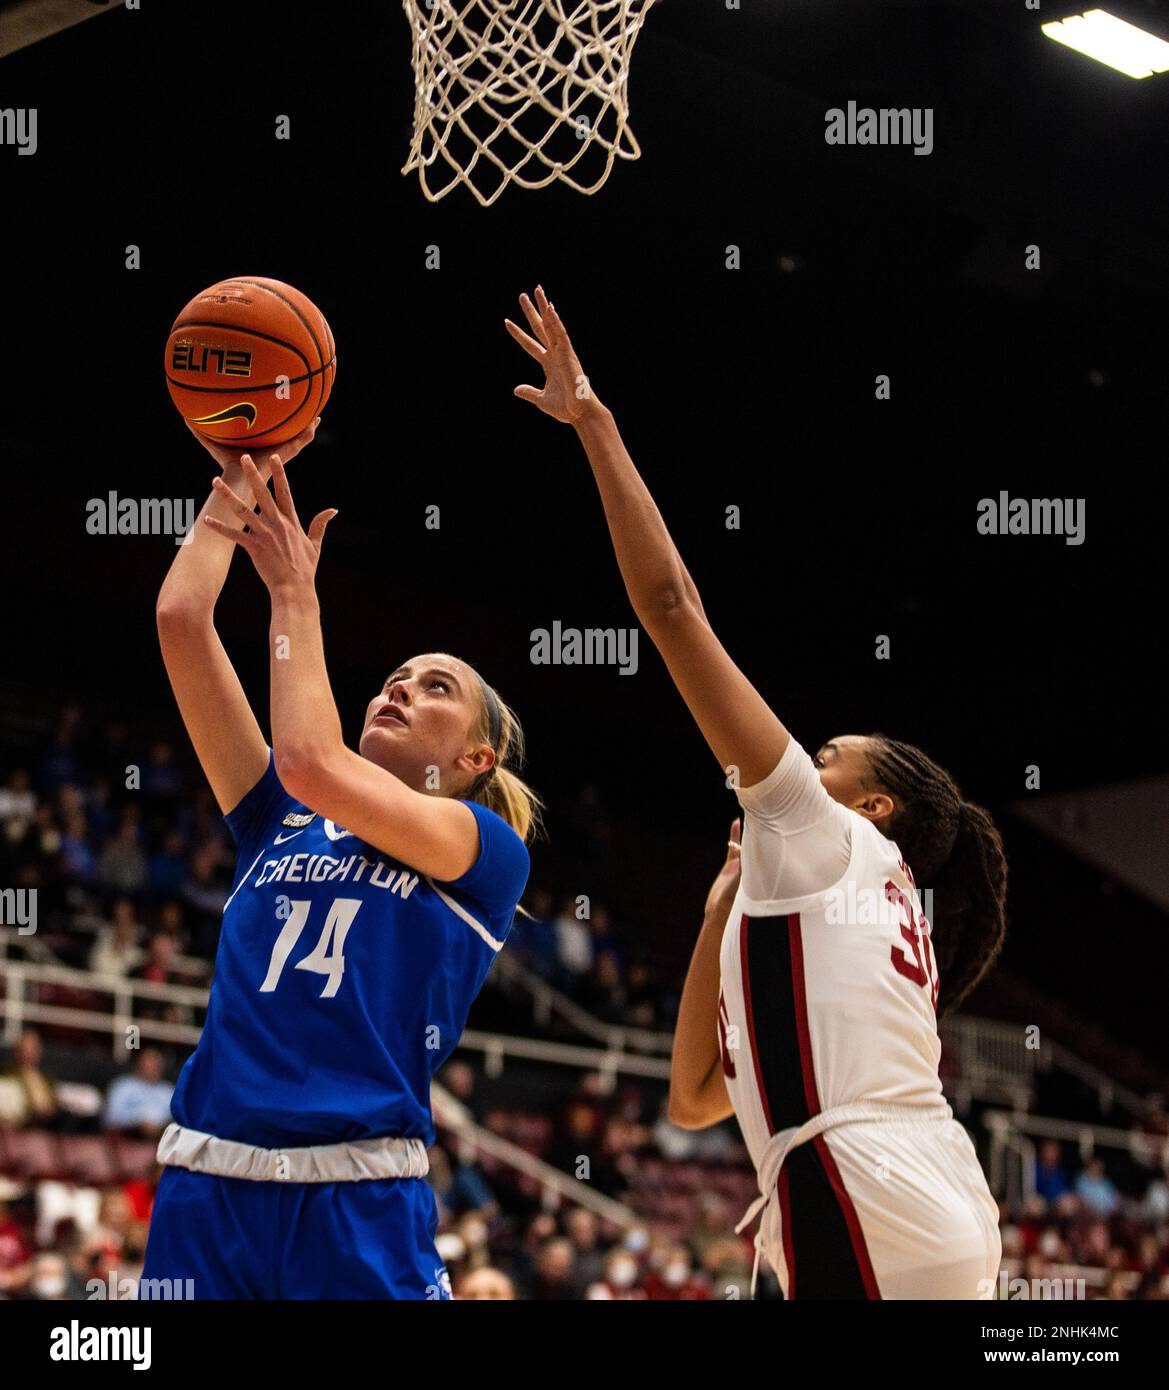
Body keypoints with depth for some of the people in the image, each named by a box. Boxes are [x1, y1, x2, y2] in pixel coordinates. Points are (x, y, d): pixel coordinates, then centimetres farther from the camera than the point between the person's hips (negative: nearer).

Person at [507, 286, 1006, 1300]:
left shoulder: (823, 837, 6)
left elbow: (670, 605, 1)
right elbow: (696, 1098, 30)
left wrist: (594, 422, 6)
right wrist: (726, 912, 27)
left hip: (869, 1214, -9)